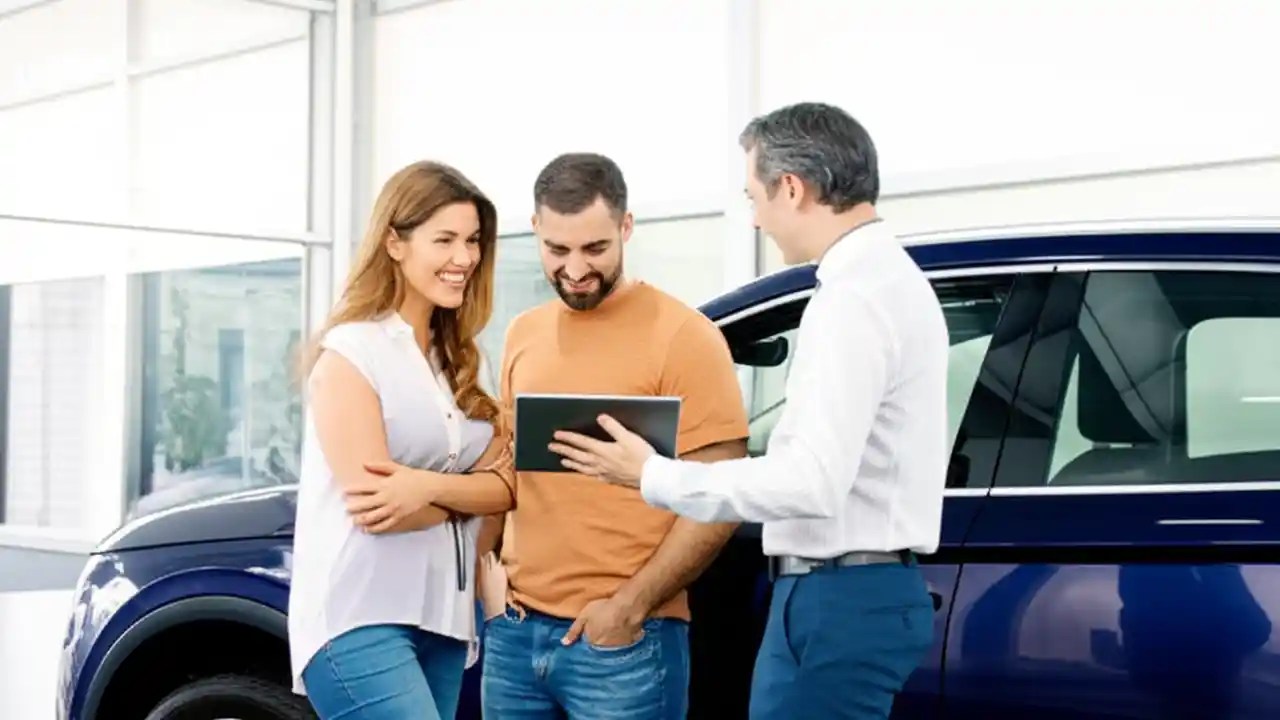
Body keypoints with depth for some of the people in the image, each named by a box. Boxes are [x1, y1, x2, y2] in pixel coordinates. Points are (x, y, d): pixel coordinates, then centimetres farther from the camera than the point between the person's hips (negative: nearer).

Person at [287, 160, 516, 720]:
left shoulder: (456, 359, 14)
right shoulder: (351, 351, -8)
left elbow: (504, 488, 3)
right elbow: (372, 509, -15)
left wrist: (430, 487, -17)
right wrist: (471, 484, -2)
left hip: (442, 617, 7)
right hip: (360, 620, -7)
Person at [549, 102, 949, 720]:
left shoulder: (852, 299, -19)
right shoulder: (893, 277, 14)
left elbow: (813, 482, -25)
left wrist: (652, 476, -16)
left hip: (839, 599, -10)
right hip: (871, 588, 10)